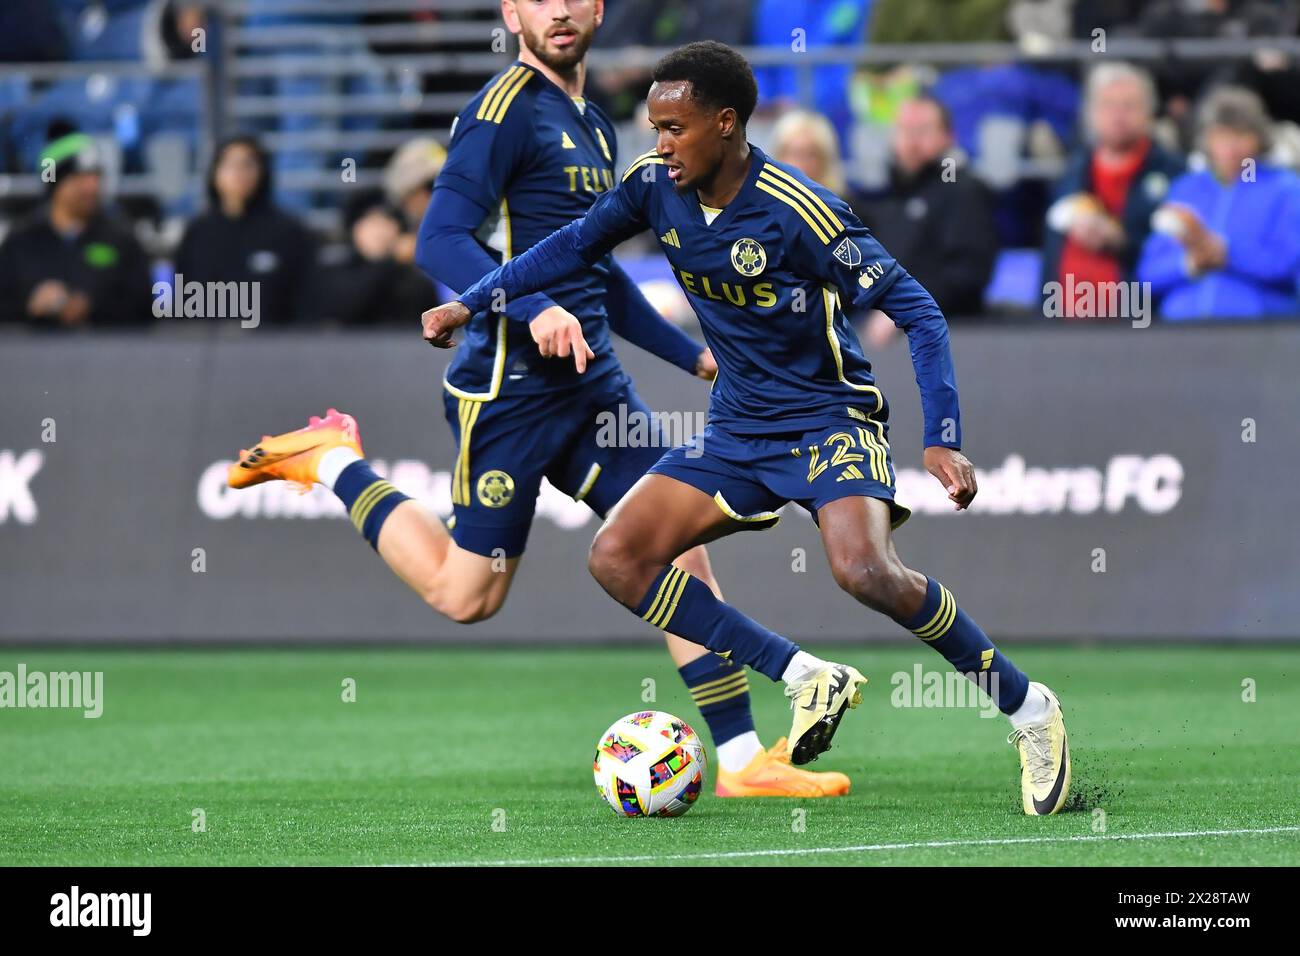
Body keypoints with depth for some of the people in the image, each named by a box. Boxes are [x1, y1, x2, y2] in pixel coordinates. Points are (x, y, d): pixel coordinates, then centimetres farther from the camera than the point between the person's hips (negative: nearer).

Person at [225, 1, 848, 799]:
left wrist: (693, 356, 27)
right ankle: (332, 464, 20)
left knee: (682, 549, -4)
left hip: (593, 380, 8)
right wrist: (535, 308, -31)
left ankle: (742, 760, -3)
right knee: (466, 596, 0)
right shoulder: (506, 111, -11)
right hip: (511, 384, -7)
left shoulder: (594, 128, 17)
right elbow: (441, 240, -19)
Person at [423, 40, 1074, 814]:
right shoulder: (656, 185, -5)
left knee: (865, 569, -32)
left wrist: (944, 440, -27)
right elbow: (576, 246, 15)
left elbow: (916, 311, -19)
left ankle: (1027, 708, -14)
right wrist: (470, 305, 8)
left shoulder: (797, 211, -23)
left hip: (830, 419, -7)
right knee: (616, 557, -8)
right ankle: (808, 680, -3)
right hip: (737, 432, 7)